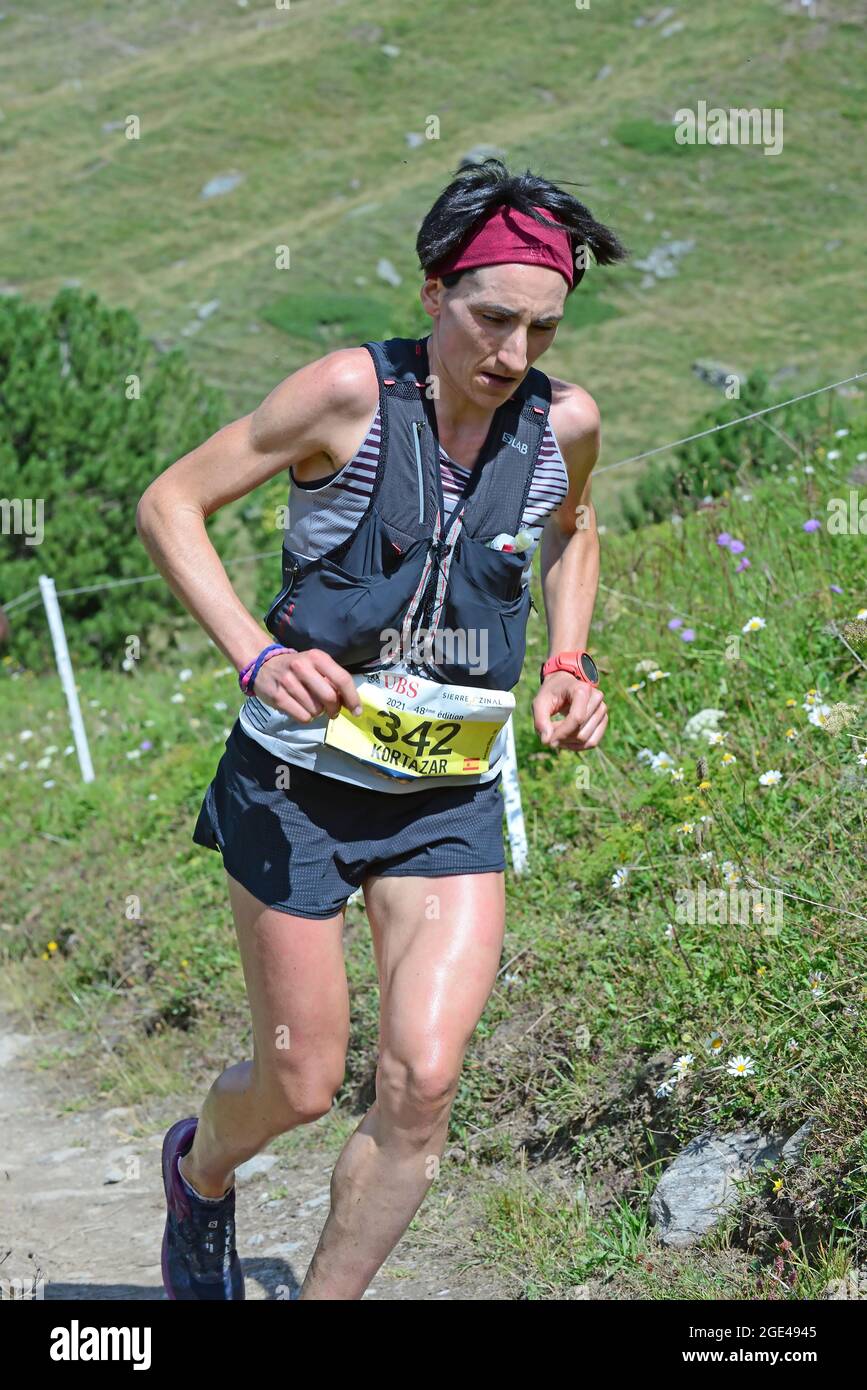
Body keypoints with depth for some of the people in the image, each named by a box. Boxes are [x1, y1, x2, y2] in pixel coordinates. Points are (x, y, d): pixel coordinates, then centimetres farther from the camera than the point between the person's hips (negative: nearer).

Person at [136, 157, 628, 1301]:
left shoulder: (565, 423, -3)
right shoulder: (353, 391, -15)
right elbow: (169, 505, -8)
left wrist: (568, 667, 7)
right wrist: (257, 655, -21)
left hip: (453, 798, 3)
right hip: (300, 776, -3)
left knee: (424, 1081, -10)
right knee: (301, 1086, 6)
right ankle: (200, 1170, 43)